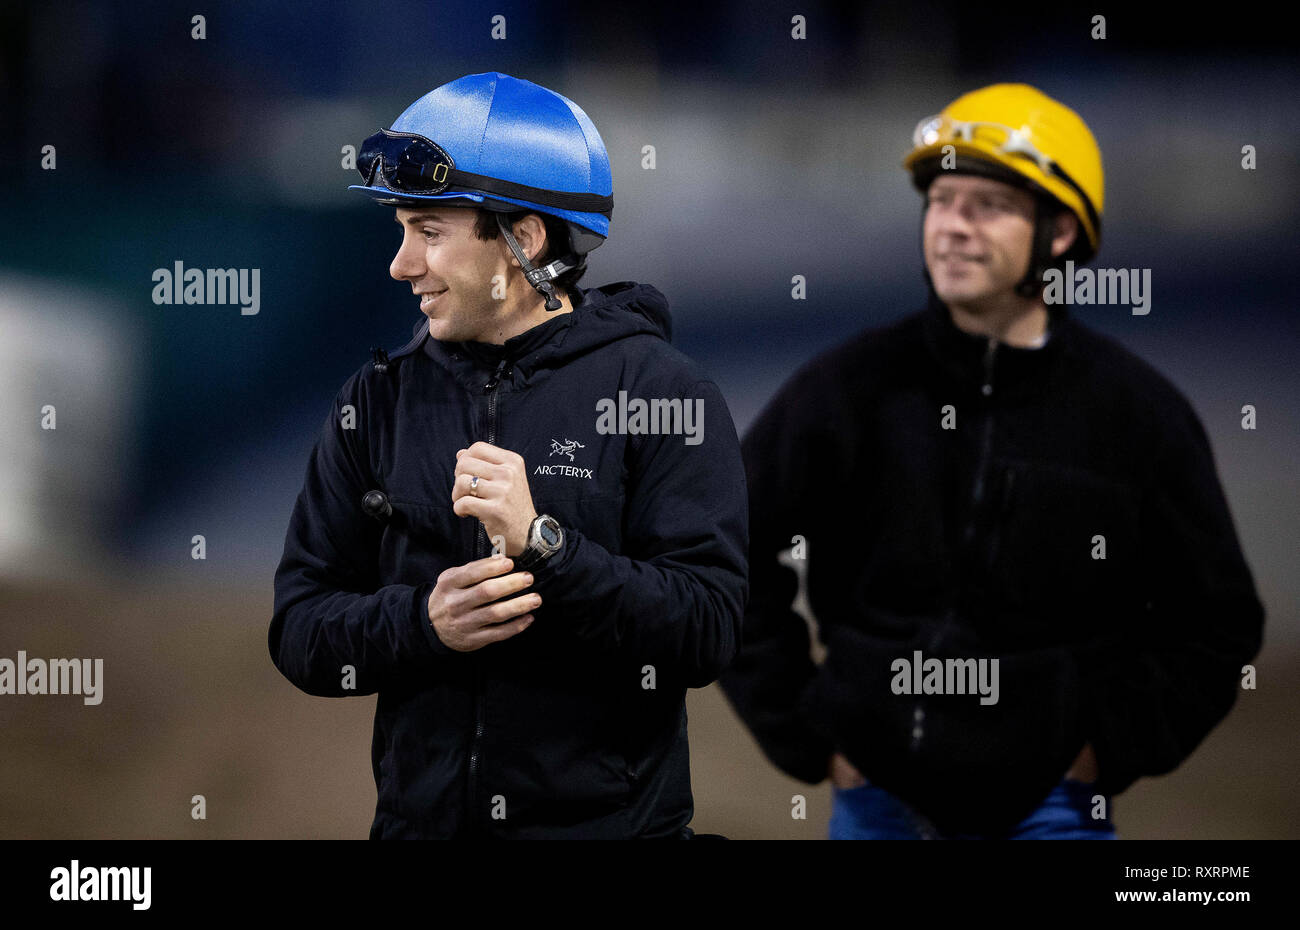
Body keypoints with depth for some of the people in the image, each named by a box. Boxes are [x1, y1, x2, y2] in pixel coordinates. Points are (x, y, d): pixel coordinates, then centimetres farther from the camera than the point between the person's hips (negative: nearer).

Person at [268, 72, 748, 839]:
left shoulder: (664, 393, -6)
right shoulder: (378, 401, 5)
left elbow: (708, 632, -14)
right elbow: (300, 632, 3)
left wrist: (542, 543, -23)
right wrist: (422, 621, -15)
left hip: (613, 822, -3)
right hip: (421, 819, 3)